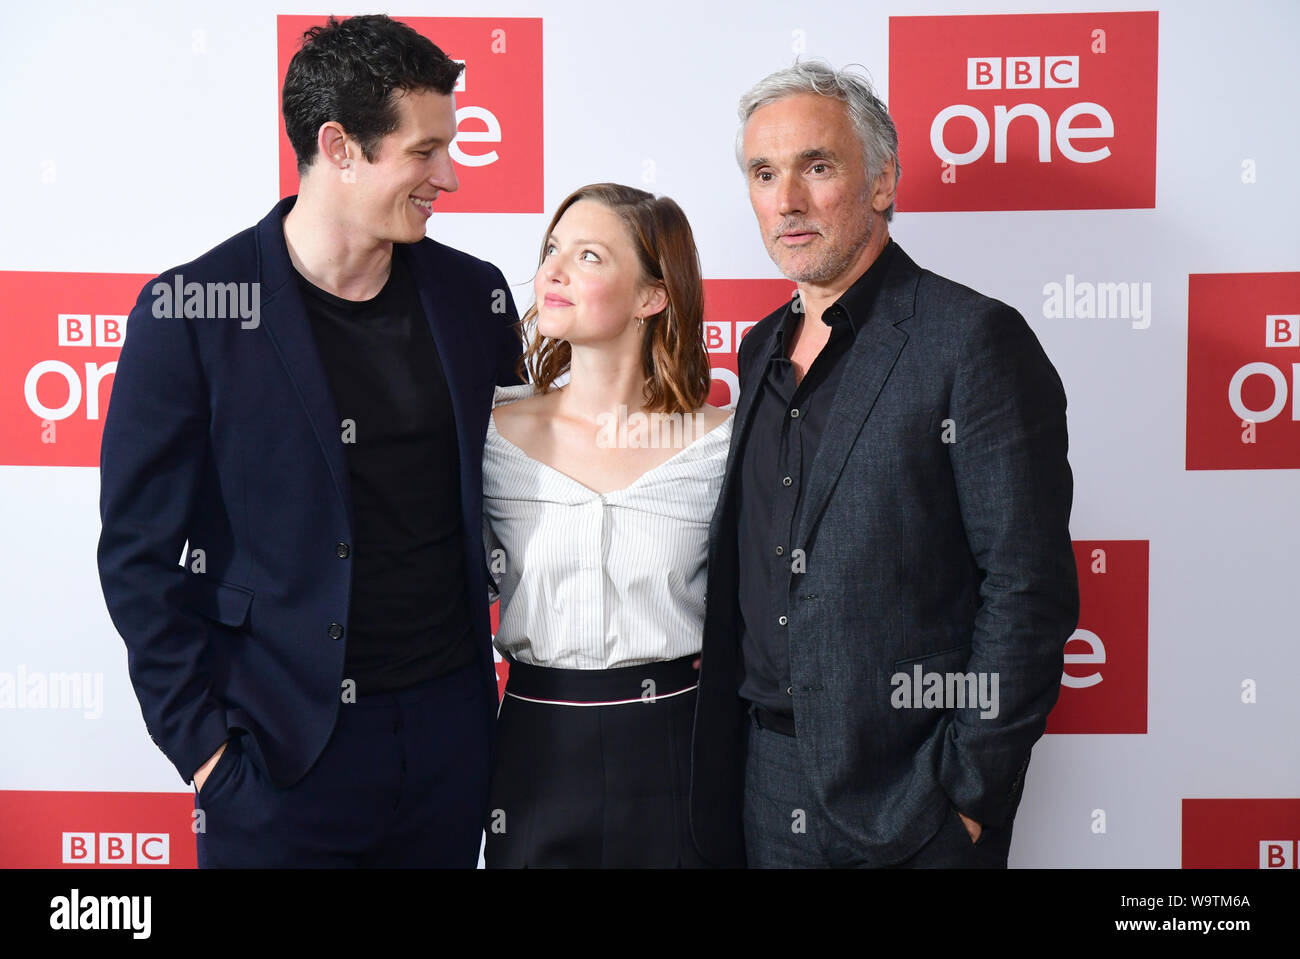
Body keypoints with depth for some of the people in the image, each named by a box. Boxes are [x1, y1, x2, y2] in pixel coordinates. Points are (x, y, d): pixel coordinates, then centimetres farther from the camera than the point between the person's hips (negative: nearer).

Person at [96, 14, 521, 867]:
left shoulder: (474, 295, 2)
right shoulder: (193, 312, -10)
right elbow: (140, 553, -6)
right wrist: (201, 742, -9)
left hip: (451, 724, 4)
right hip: (281, 746, -3)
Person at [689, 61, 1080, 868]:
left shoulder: (975, 338, -12)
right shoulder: (764, 351, 9)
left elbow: (1028, 589, -15)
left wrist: (970, 793, -15)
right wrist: (724, 772, 9)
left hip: (910, 802, -6)